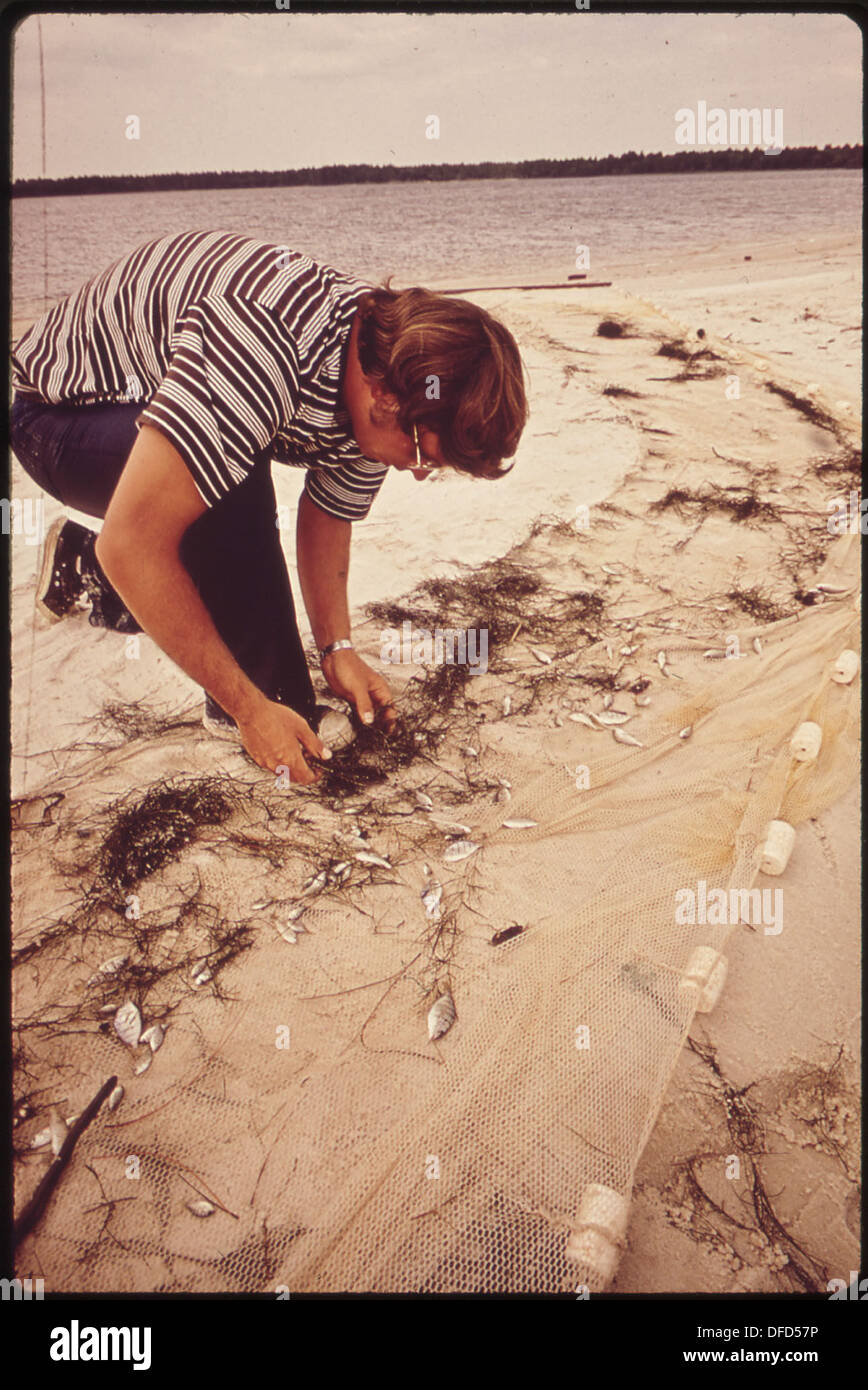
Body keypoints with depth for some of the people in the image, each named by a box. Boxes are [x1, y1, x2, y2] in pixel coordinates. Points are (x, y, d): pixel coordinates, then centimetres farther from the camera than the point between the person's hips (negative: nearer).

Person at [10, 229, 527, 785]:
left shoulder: (381, 374, -15)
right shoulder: (264, 354, -43)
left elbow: (329, 514, 2)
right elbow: (130, 544, -42)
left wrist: (338, 648, -9)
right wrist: (250, 709, -35)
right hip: (60, 403, -7)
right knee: (233, 496, -33)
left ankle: (85, 569, 31)